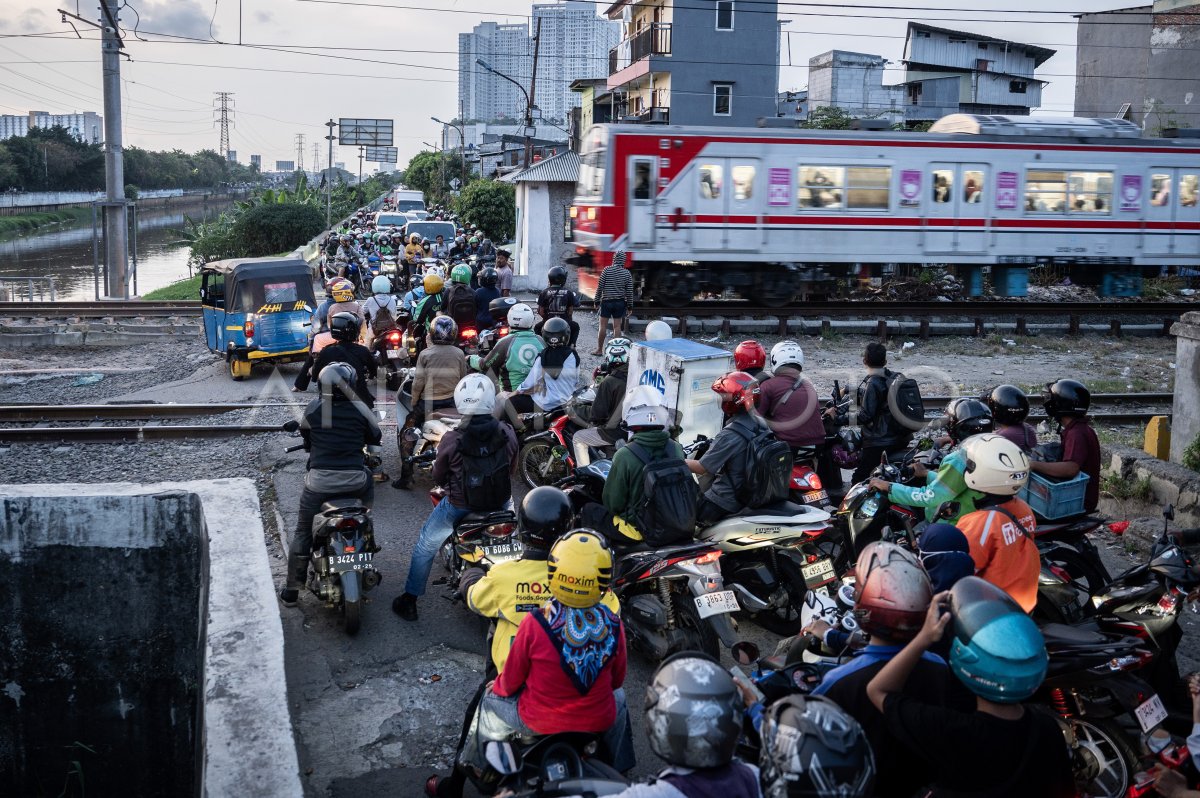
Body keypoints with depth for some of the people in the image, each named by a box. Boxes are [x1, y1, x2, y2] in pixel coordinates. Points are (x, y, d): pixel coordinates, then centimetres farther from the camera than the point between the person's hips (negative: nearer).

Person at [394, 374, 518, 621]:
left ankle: (409, 600, 30)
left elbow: (438, 478, -7)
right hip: (499, 504, 3)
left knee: (425, 546, 21)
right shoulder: (507, 434, -17)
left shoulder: (451, 440, -23)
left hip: (459, 507, -3)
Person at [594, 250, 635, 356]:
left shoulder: (607, 270, -7)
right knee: (617, 326, 5)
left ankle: (599, 349, 7)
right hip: (620, 303, 2)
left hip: (606, 301, -2)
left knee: (603, 325, 3)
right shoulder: (627, 273, -1)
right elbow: (629, 292, 2)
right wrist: (629, 306, 10)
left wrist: (597, 300, 4)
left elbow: (600, 287, -5)